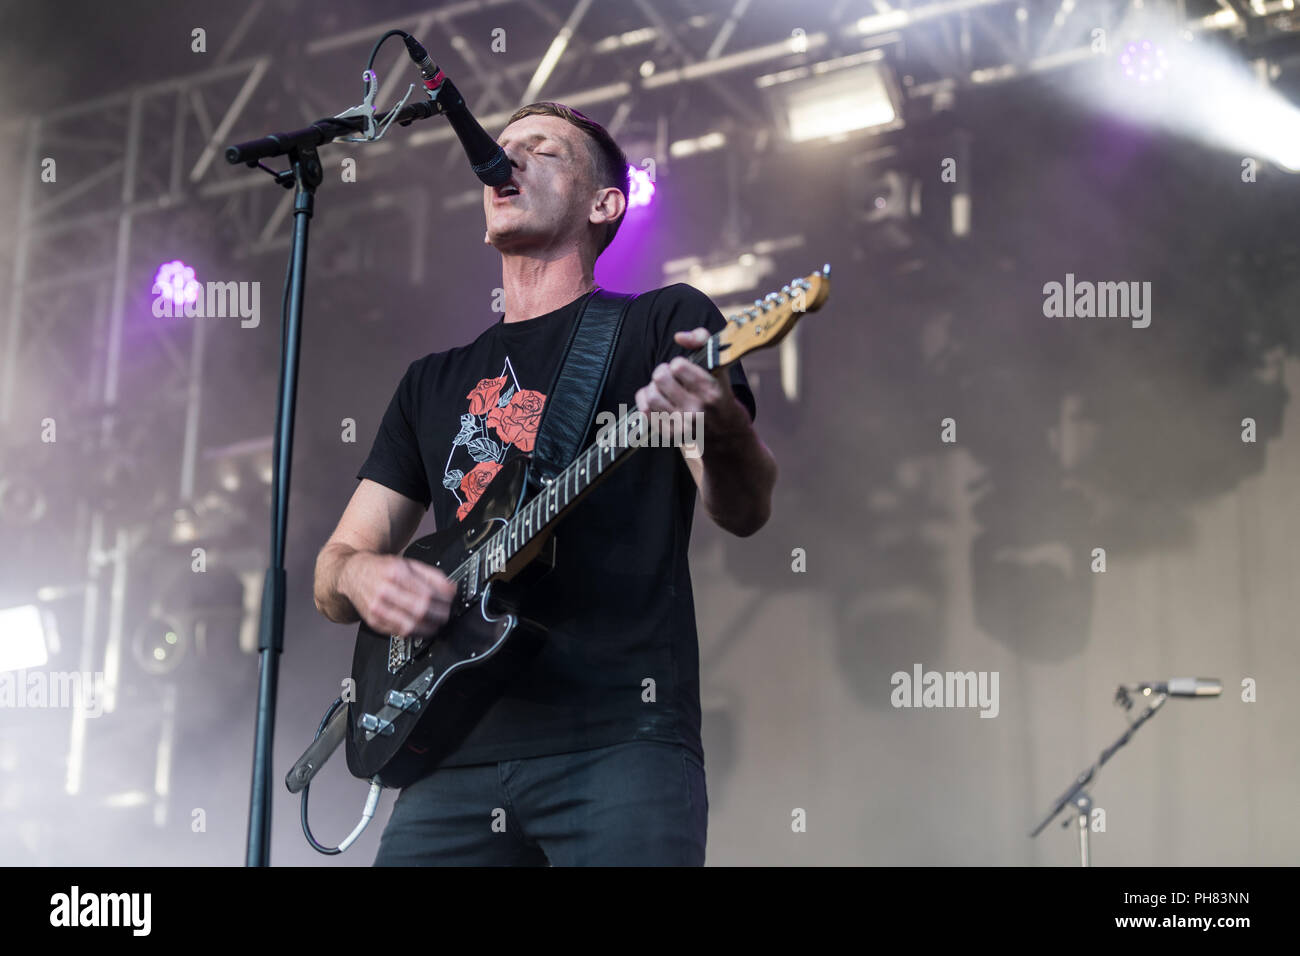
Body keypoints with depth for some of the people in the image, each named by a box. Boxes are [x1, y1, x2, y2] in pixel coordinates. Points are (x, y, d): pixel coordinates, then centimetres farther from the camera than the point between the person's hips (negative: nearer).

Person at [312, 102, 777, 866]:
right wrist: (359, 576, -4)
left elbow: (743, 510, -6)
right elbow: (334, 568, 20)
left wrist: (720, 420, -29)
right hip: (457, 755, 4)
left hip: (620, 740, -4)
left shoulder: (667, 322, 8)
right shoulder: (433, 382, 22)